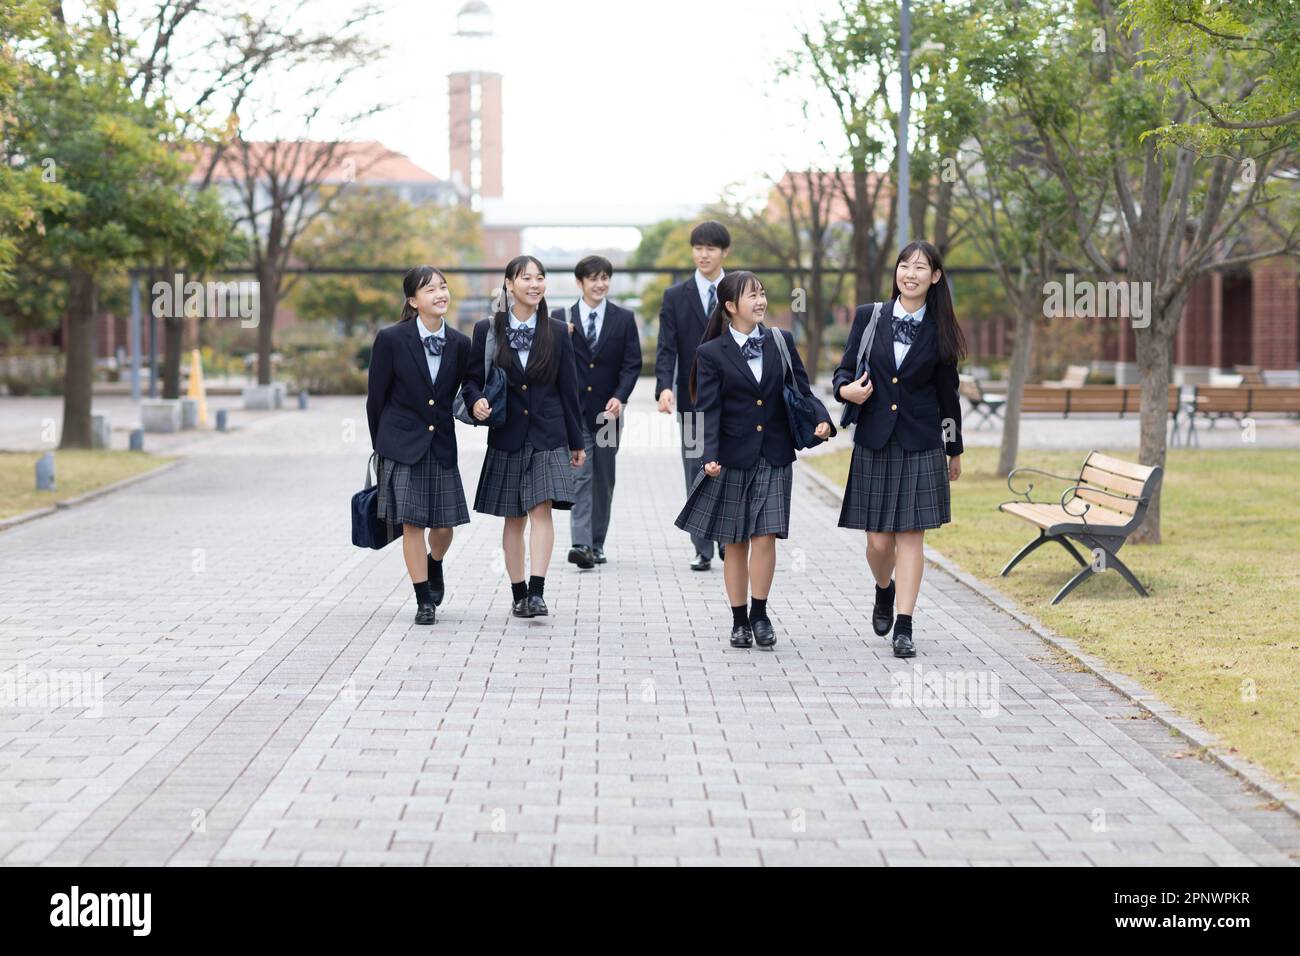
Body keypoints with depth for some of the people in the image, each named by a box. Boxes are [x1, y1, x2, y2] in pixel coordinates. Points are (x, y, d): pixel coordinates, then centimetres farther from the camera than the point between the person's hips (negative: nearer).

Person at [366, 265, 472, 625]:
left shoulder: (460, 344, 0)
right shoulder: (391, 339, -9)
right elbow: (376, 396, -1)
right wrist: (380, 445, 3)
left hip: (441, 444, 3)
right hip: (403, 444, -3)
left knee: (444, 525, 5)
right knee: (412, 524, -3)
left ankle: (434, 566, 38)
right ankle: (424, 600, 8)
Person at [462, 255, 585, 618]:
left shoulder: (556, 332, 3)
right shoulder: (487, 330, 0)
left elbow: (568, 390, 6)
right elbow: (472, 378, 5)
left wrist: (577, 442, 9)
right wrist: (476, 402, -18)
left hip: (547, 435, 0)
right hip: (507, 436, 0)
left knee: (541, 509, -13)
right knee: (514, 518, 7)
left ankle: (537, 592, -18)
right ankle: (518, 593, 16)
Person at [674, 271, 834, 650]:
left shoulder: (782, 341, 5)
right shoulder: (712, 353, -3)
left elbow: (802, 391, 6)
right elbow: (708, 409, -9)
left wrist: (821, 419, -14)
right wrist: (710, 456, -22)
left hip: (774, 458, 1)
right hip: (733, 458, -1)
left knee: (764, 537, -6)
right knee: (735, 542, 5)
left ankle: (760, 614, 9)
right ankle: (739, 620, 16)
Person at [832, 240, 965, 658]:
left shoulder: (940, 331, 2)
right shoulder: (869, 316, 2)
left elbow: (947, 394, 10)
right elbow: (844, 371, 7)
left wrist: (955, 450, 16)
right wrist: (846, 390, -17)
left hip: (920, 446, 0)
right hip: (873, 443, 1)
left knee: (911, 536, -3)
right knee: (878, 540, 2)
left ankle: (904, 629, 1)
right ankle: (884, 591, 36)